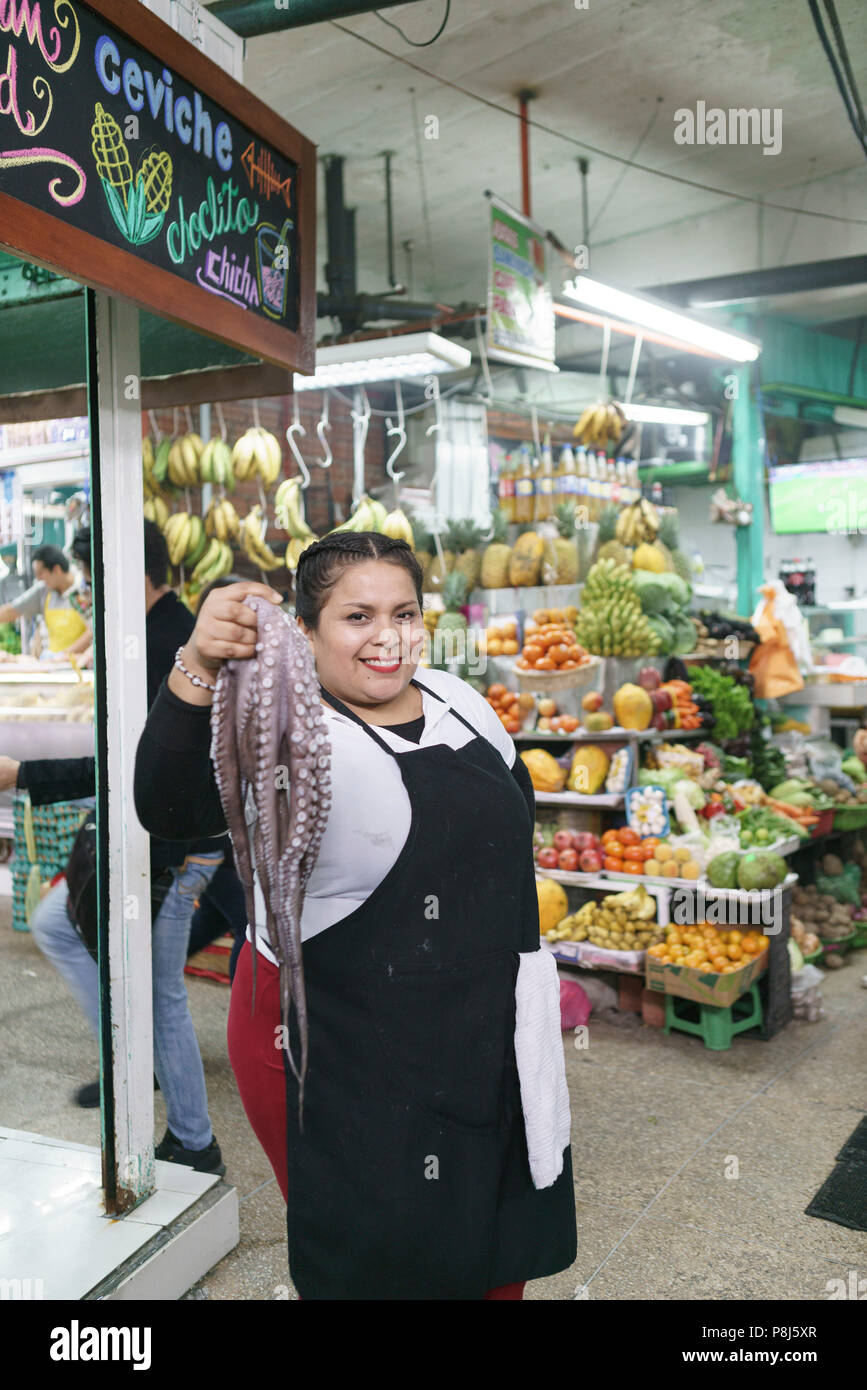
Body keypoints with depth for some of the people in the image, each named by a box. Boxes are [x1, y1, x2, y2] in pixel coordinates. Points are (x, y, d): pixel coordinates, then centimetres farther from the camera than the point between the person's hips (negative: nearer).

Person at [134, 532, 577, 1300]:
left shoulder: (459, 703, 1)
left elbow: (517, 827, 15)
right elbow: (170, 807, -39)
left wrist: (526, 972, 17)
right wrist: (196, 674, -56)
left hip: (489, 1036, 6)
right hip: (334, 1052, -6)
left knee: (500, 1253, 23)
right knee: (373, 1262, 13)